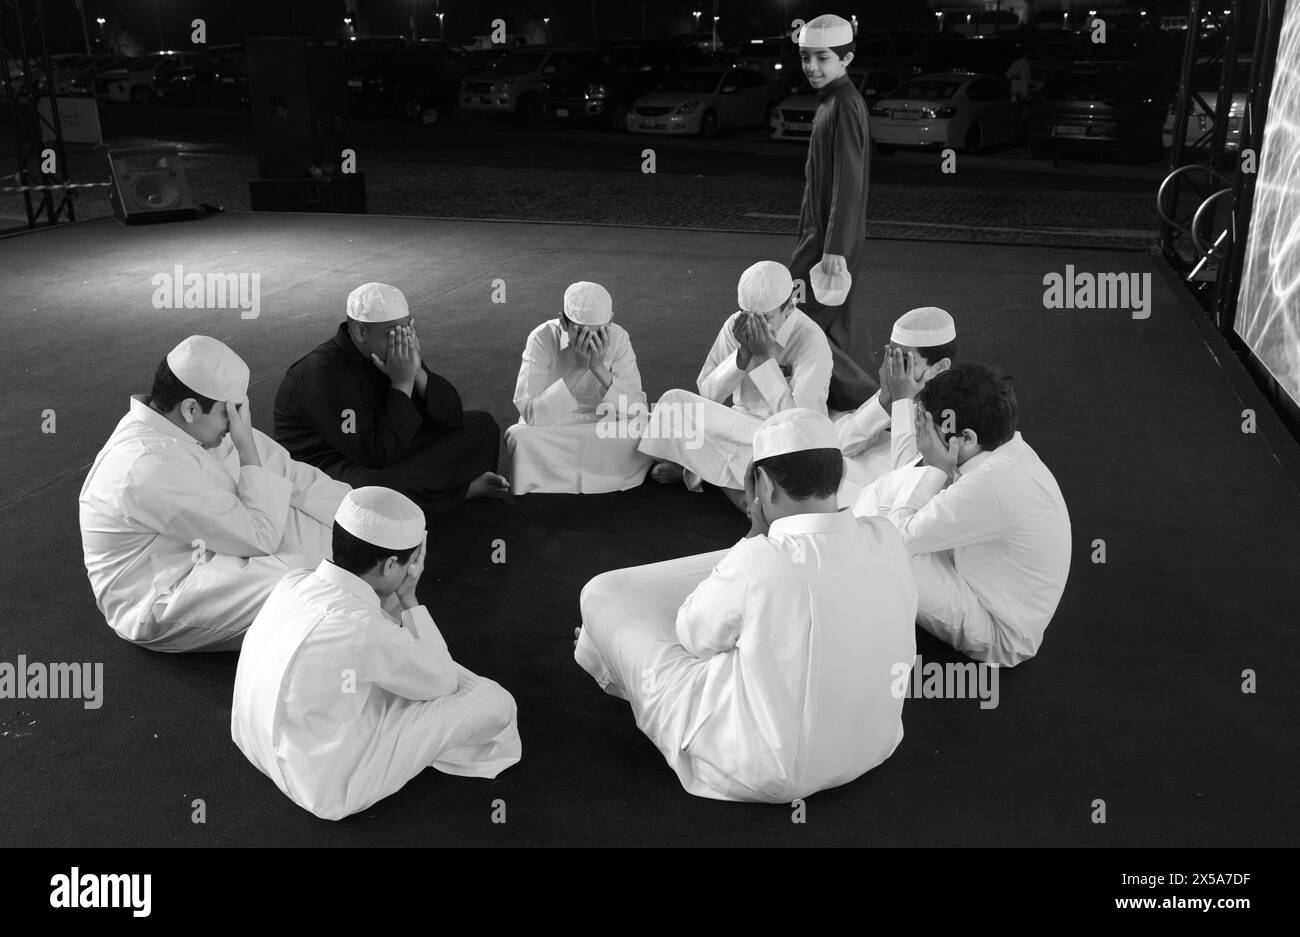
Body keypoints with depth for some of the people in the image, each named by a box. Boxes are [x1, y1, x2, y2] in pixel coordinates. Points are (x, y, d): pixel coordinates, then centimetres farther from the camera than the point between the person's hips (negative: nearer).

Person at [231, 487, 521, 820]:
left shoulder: (297, 581, -10)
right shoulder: (362, 629, -32)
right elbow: (443, 682, -12)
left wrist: (395, 595, -4)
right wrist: (409, 599, -7)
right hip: (328, 790, -8)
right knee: (496, 703, -6)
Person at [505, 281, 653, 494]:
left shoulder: (618, 338, -11)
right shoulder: (542, 339, -18)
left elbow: (637, 411, -16)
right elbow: (532, 416, -26)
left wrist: (600, 368, -29)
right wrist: (577, 368, -33)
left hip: (603, 432, 2)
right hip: (550, 432, -2)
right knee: (520, 439, -33)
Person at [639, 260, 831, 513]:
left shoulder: (812, 343, -19)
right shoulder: (736, 325, -6)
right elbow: (708, 392, -7)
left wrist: (766, 357, -28)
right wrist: (743, 353, -23)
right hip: (741, 426, 3)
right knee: (674, 401, -19)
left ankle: (697, 466, -3)